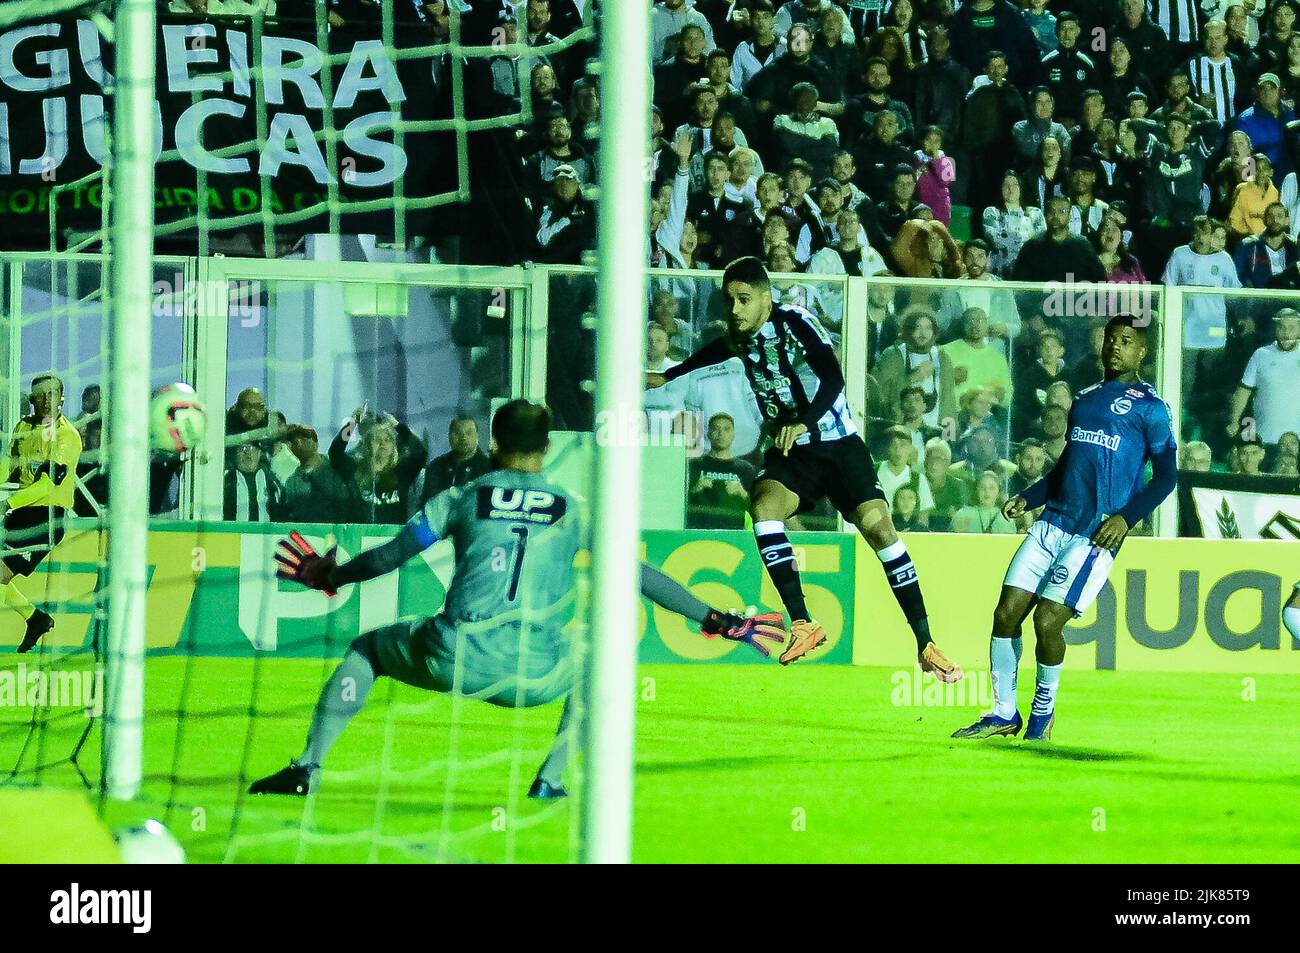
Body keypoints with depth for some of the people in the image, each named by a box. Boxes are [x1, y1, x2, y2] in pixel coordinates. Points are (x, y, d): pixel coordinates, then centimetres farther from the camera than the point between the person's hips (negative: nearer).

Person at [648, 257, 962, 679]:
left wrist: (804, 423, -44)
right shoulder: (739, 338, 2)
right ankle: (802, 624, -27)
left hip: (837, 444, -4)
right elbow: (715, 351, 29)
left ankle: (926, 644, -12)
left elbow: (833, 379, -29)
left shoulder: (797, 323, -16)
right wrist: (668, 377, 37)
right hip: (790, 453, 4)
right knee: (763, 505, -27)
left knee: (877, 526, -19)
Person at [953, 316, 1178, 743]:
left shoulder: (1148, 406, 1)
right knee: (1006, 613, -4)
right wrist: (1027, 498, 16)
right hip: (1052, 523, 6)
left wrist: (1126, 517, -14)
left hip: (1096, 536, -6)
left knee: (1047, 620, -16)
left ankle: (1044, 709, 8)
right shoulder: (1084, 399, 20)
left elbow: (1166, 476, -2)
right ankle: (1004, 713, 9)